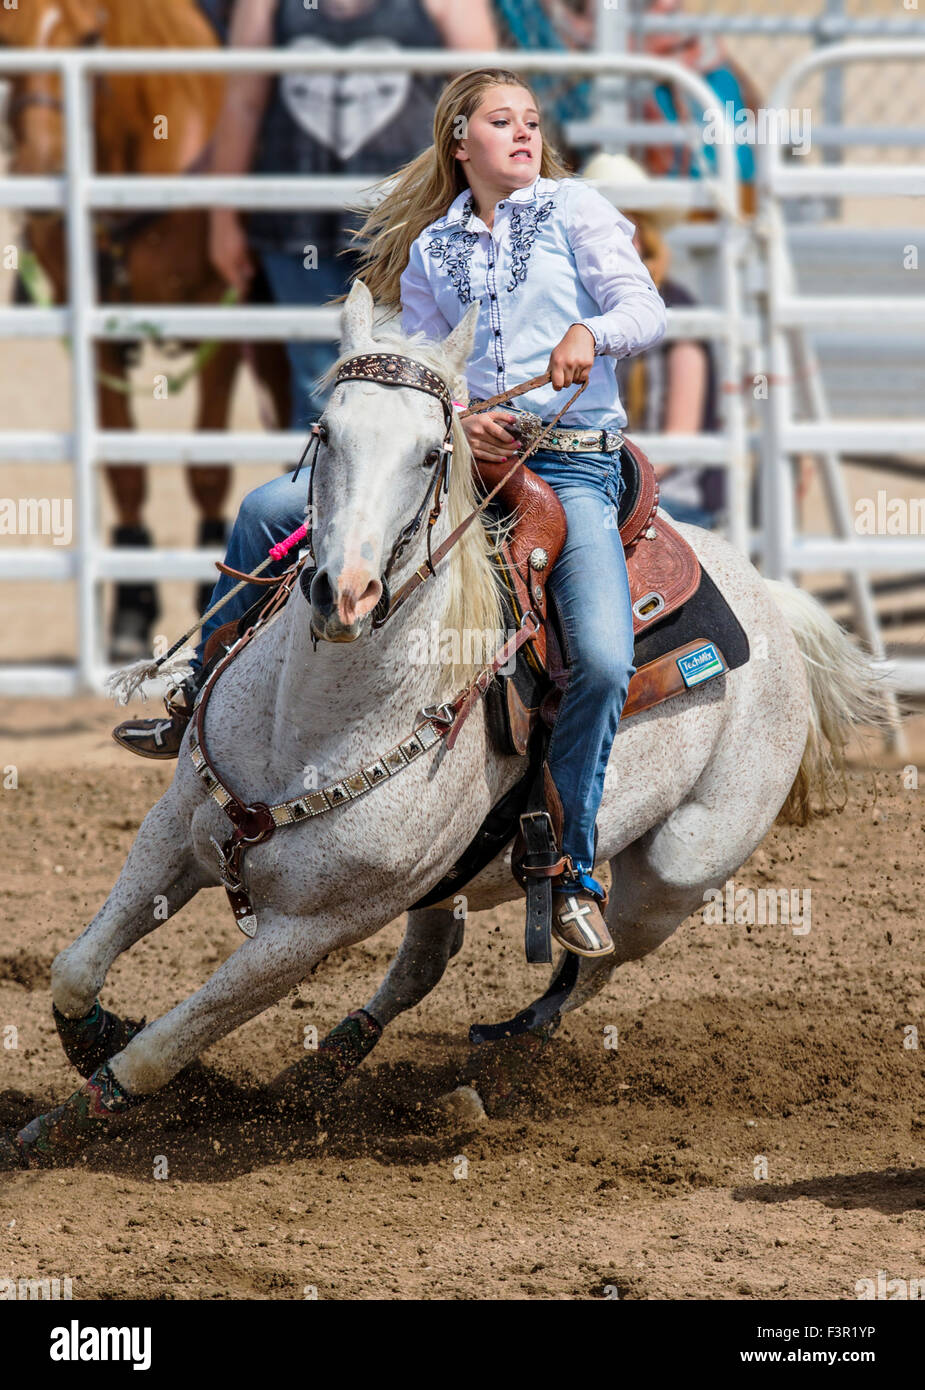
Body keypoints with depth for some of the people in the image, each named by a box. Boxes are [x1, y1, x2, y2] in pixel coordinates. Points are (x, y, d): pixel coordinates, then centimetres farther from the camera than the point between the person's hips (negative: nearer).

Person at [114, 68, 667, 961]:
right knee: (272, 513, -10)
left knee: (605, 661, -23)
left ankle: (572, 872, -8)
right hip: (464, 451, 3)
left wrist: (591, 333, -25)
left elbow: (646, 311, -2)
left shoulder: (574, 208, 6)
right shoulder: (432, 250, 14)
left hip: (573, 460, -3)